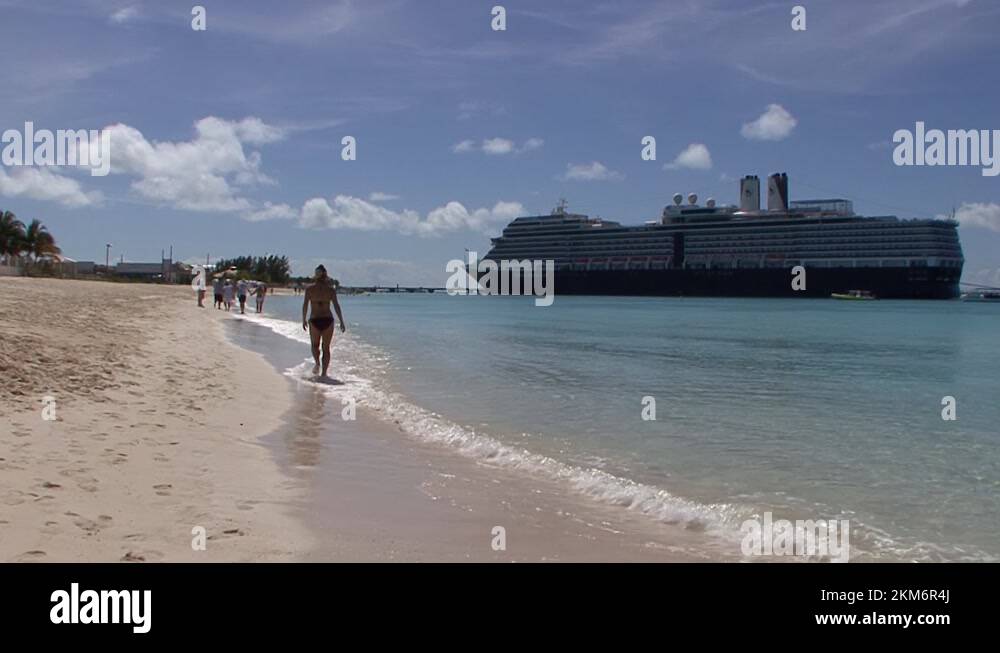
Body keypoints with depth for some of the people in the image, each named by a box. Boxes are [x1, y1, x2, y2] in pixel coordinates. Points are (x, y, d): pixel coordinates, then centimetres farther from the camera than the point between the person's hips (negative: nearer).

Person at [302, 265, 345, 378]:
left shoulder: (309, 288, -2)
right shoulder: (331, 289, -2)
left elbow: (305, 305, -2)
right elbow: (336, 306, -3)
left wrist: (304, 320, 8)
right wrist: (341, 322, 2)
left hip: (314, 320, 0)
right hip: (328, 320, 1)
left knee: (315, 345, 20)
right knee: (326, 347, 11)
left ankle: (317, 363, -6)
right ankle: (324, 372, 7)